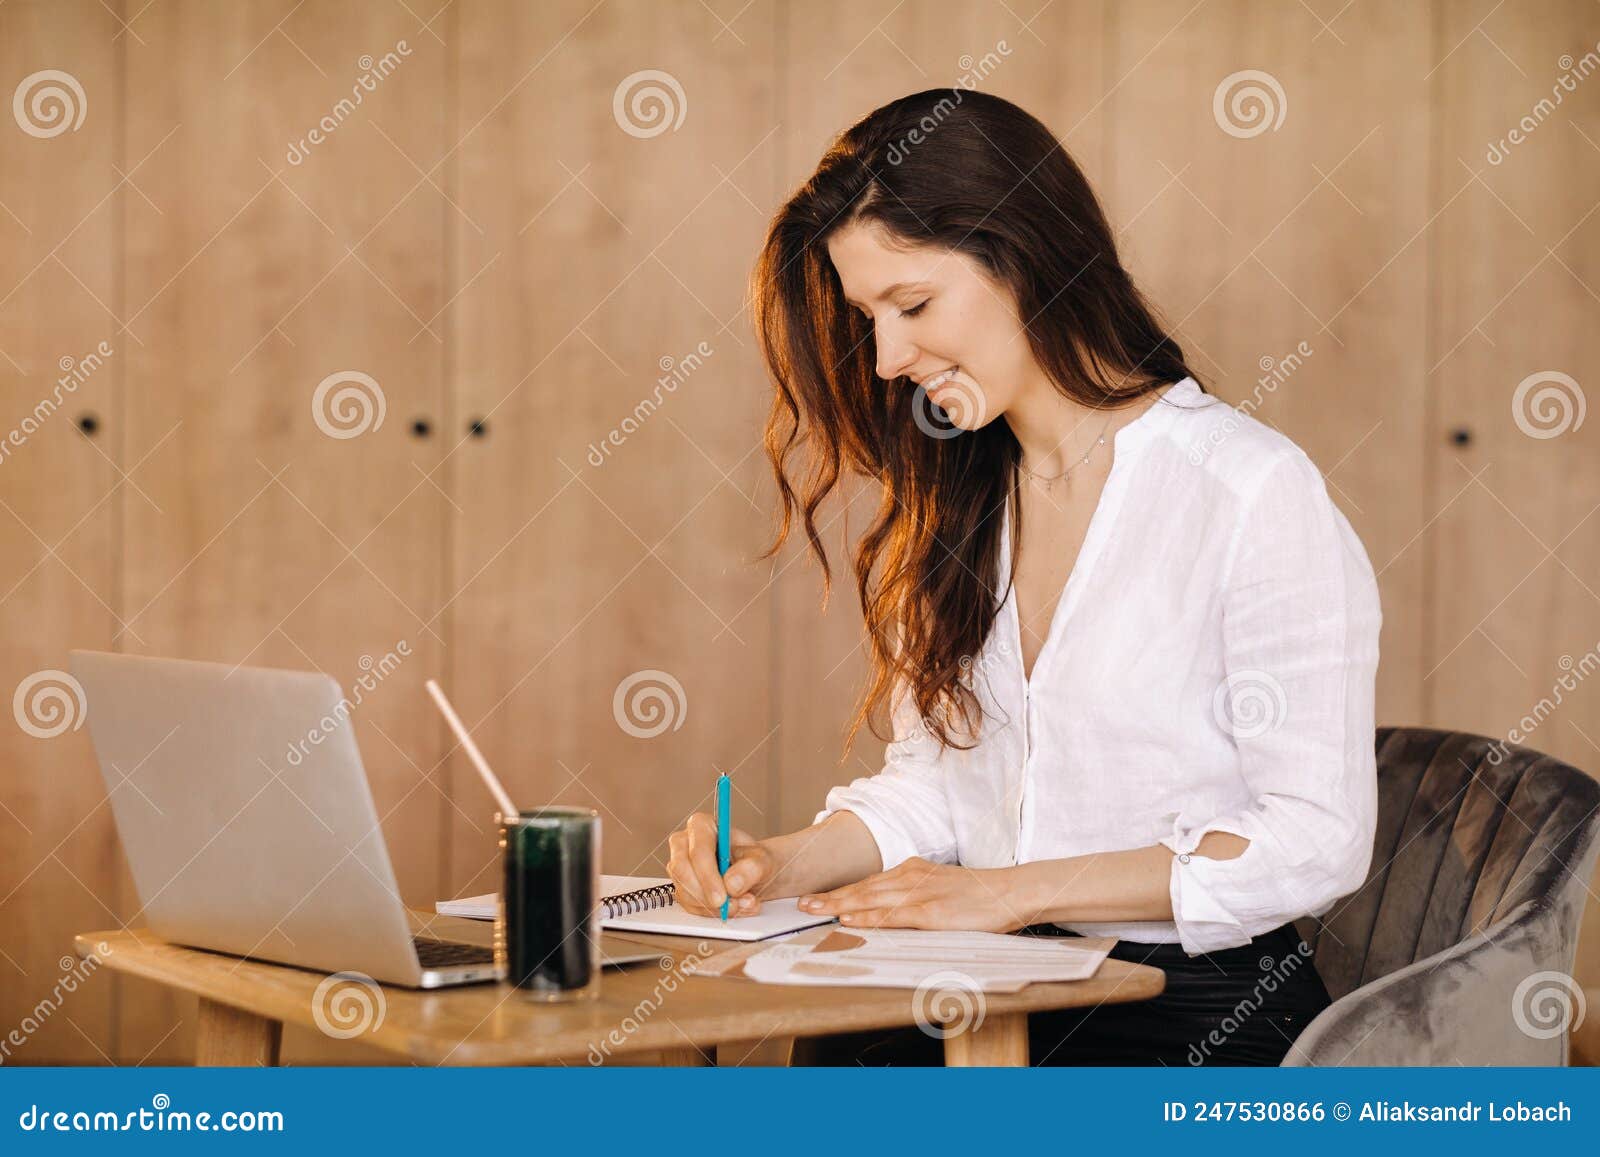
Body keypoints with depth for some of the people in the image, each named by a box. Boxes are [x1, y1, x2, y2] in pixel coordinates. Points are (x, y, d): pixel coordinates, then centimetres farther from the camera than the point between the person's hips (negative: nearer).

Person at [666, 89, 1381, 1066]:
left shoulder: (1255, 491, -10)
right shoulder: (954, 506, 14)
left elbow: (1317, 840, -12)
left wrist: (1013, 890, -14)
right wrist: (784, 865, -3)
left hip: (1202, 1017, -6)